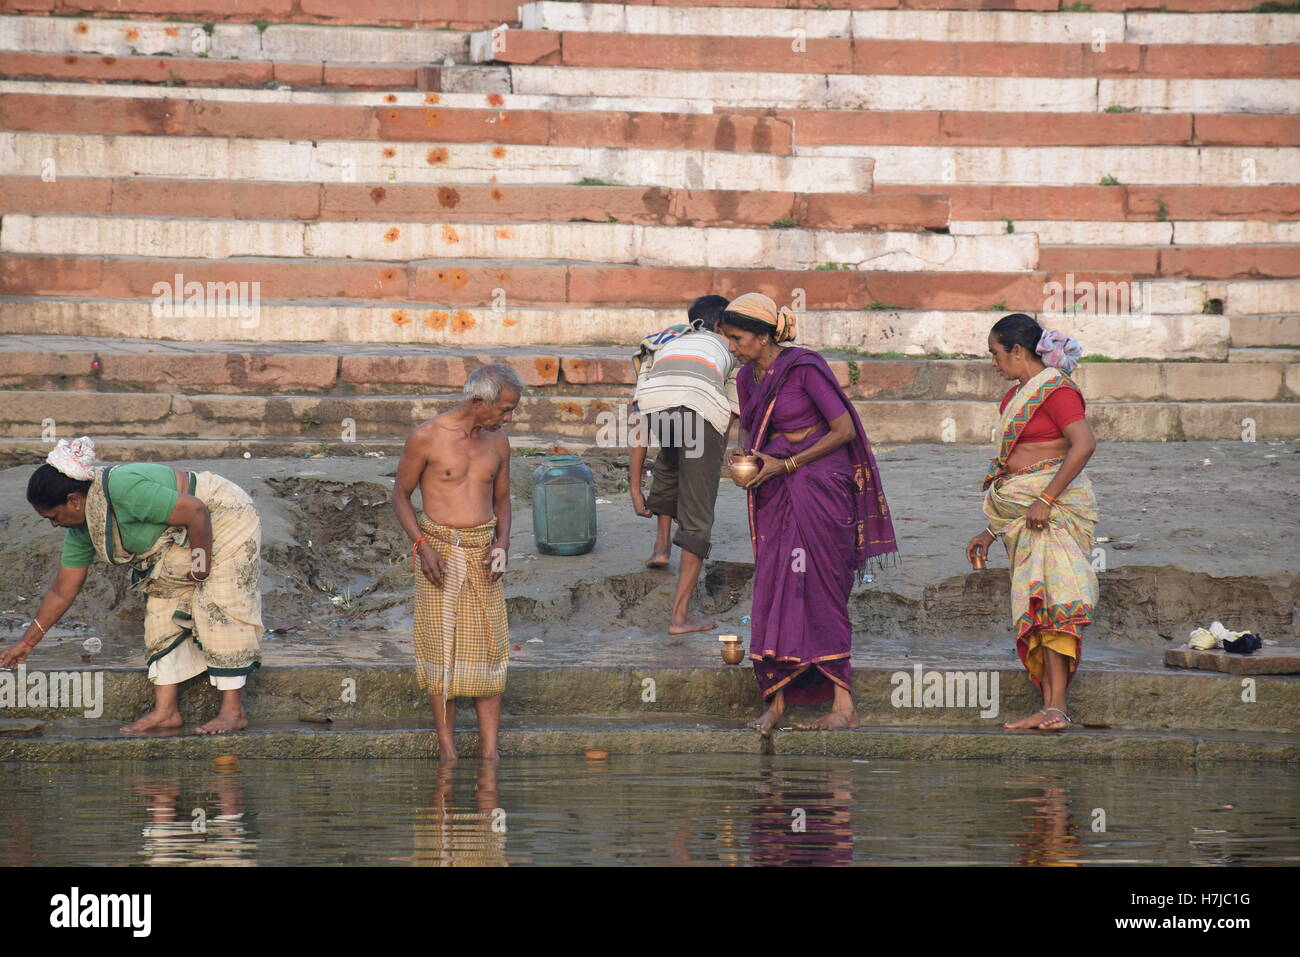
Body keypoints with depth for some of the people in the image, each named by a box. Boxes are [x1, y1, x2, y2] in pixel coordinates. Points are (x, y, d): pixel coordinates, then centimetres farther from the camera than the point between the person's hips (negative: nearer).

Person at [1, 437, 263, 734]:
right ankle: (165, 710, 0)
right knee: (164, 610, 1)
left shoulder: (123, 490, -33)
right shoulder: (81, 529, -3)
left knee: (220, 610, -14)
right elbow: (62, 592, 6)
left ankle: (233, 711, -12)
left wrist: (201, 567, -22)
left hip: (226, 522, -9)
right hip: (178, 545, 9)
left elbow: (196, 512, -31)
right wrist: (25, 643, 8)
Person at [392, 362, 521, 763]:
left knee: (488, 649, 1)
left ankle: (489, 751, 3)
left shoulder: (497, 443, 6)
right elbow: (400, 494, 0)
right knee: (440, 649, -1)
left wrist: (502, 542, -1)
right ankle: (447, 748, 6)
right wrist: (421, 544, -13)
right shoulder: (426, 437, -8)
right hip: (438, 551, -4)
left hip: (482, 553, 4)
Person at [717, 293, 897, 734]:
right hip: (775, 497, 7)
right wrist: (743, 455, -1)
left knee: (818, 592, -9)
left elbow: (844, 430, -13)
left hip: (819, 487, -7)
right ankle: (775, 700, 2)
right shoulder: (748, 378, 9)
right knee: (772, 590, 0)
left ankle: (843, 706, -6)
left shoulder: (805, 368, -12)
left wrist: (785, 465, -15)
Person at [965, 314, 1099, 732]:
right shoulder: (1014, 397, 20)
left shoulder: (1056, 390, -8)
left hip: (1056, 507, -9)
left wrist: (1046, 499, -23)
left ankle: (1055, 708, -23)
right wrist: (991, 531, 26)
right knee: (1032, 607, 2)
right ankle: (1049, 708, 1)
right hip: (1019, 511, 9)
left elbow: (1084, 444, -21)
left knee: (1050, 600, -18)